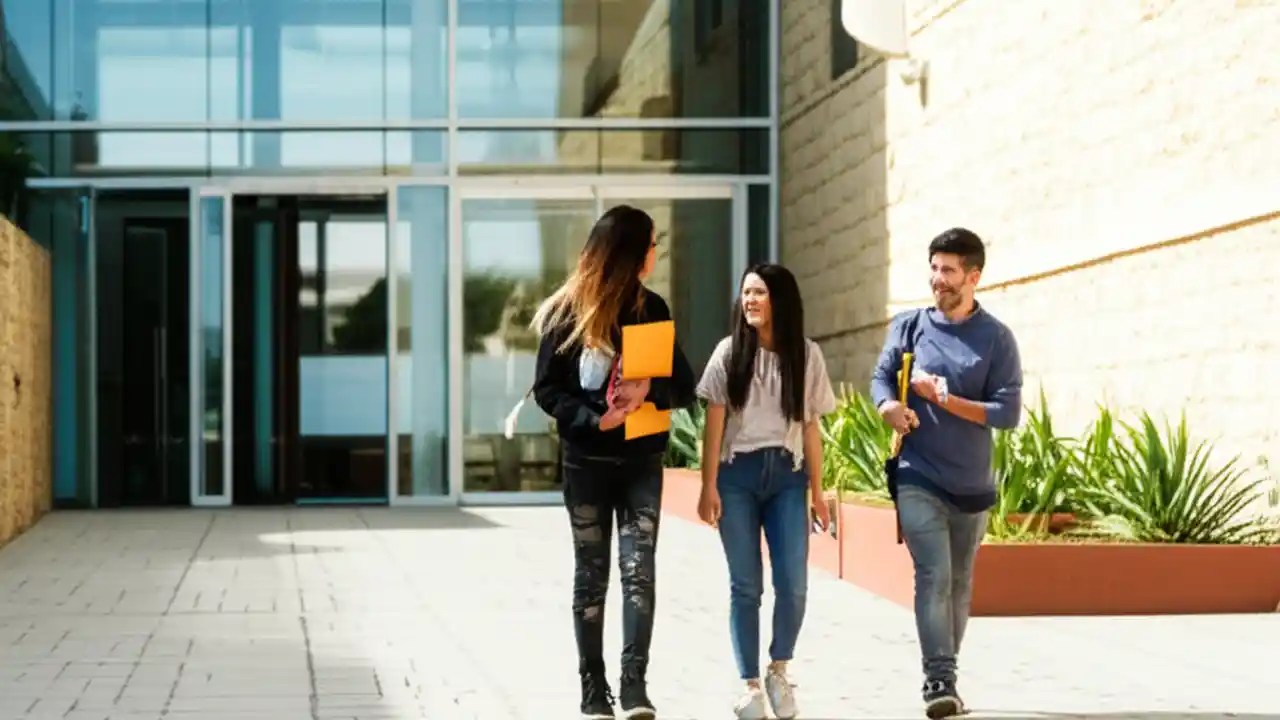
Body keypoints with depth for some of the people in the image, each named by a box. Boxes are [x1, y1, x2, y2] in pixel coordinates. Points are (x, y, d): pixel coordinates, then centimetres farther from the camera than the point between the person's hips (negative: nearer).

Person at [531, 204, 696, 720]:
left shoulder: (652, 308, 7)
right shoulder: (567, 311, -3)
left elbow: (684, 387, 6)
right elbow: (547, 389, -4)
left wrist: (650, 389, -16)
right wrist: (593, 419, -21)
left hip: (642, 460, 2)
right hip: (587, 460, -2)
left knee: (638, 569, -10)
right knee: (591, 574, 5)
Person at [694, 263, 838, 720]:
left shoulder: (807, 355, 6)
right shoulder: (729, 352, 4)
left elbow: (811, 428, 8)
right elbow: (714, 423, 1)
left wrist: (817, 492, 6)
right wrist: (708, 486, -5)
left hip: (787, 476, 1)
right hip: (737, 475, -1)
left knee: (793, 584, -8)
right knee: (746, 586, -1)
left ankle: (779, 670, 15)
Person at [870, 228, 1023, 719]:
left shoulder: (996, 338, -2)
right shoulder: (909, 326, 2)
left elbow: (1008, 412, -7)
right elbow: (881, 377, 5)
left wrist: (945, 399, -17)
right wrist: (889, 406, -18)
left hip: (972, 484, 2)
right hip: (919, 479, -2)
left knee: (960, 584, 13)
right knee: (933, 576, -16)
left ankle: (944, 677, 27)